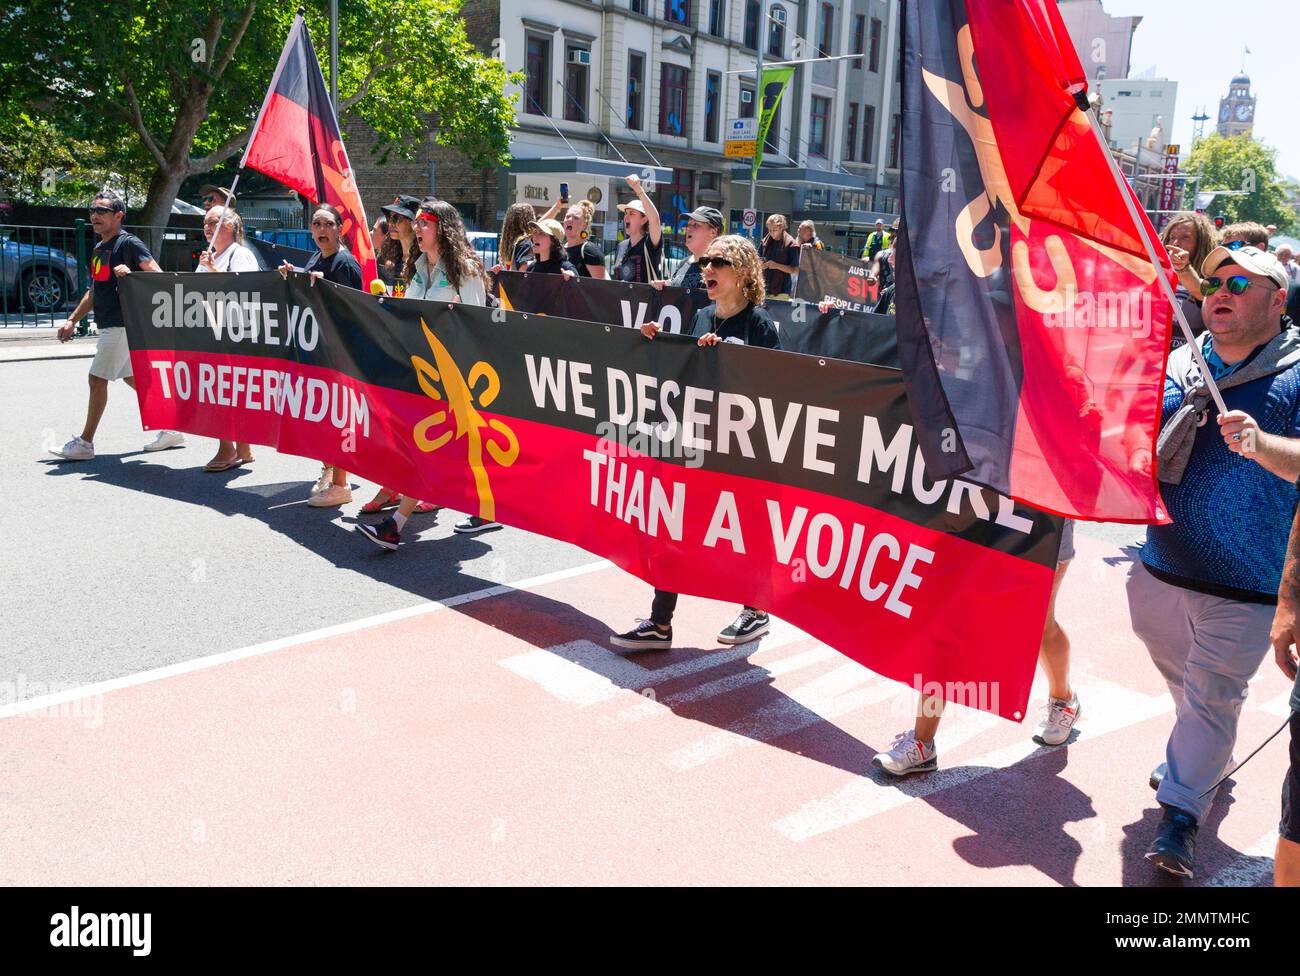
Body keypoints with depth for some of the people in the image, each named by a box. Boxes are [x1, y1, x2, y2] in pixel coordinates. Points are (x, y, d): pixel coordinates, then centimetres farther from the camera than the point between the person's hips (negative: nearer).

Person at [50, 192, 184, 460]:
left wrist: (130, 275, -32)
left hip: (122, 325, -9)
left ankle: (85, 443, 1)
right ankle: (171, 429, 19)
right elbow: (94, 291, 23)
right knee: (131, 378, 12)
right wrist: (72, 320, 20)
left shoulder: (129, 243, -10)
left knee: (97, 379, -6)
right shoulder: (99, 248, 17)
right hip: (109, 325, 9)